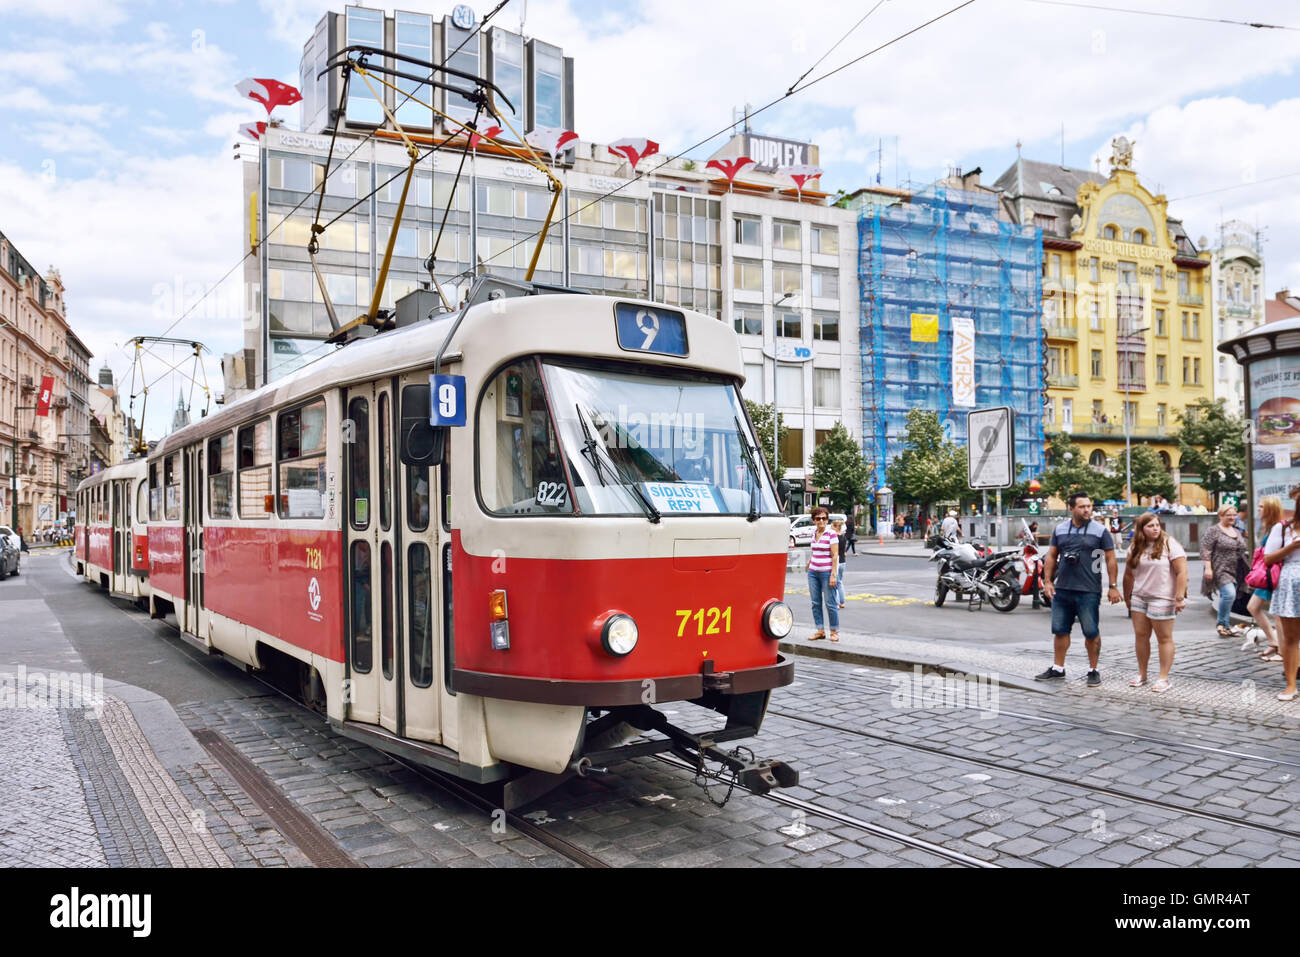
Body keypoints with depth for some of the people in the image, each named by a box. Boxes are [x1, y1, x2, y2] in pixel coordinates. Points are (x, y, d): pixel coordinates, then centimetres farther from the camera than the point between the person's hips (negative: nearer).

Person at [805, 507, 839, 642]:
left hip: (827, 572, -6)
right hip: (813, 572, 6)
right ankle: (820, 630, 15)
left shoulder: (832, 534, -8)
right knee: (815, 603, 7)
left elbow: (835, 555, -11)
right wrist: (809, 565, 21)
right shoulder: (814, 534, 10)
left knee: (830, 603, -2)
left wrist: (833, 575, -16)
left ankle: (834, 631, 10)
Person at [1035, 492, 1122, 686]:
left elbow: (1111, 559, -1)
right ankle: (1057, 668, 20)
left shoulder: (1100, 530, -1)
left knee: (1091, 632, 1)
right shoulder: (1060, 529, 8)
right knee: (1060, 630, 9)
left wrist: (1113, 586, -6)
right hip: (1062, 590, 4)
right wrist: (1047, 581, 5)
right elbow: (1051, 557, 13)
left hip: (1089, 591, -3)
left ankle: (1093, 670, 15)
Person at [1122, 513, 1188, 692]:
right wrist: (1127, 597, 15)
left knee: (1164, 638, 3)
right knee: (1140, 635, 8)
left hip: (1162, 599, -5)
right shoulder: (1136, 548, 7)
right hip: (1139, 597, 5)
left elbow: (1182, 572, -14)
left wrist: (1180, 598, -18)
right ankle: (1142, 674, 20)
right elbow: (1129, 574, 13)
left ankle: (1164, 678, 10)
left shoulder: (1169, 544, -10)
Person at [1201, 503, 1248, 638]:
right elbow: (1205, 549, -11)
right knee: (1229, 593, -22)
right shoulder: (1214, 531, -5)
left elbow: (1241, 550, 25)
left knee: (1227, 597, 8)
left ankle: (1226, 626, 16)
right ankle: (1222, 623, -9)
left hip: (1235, 571, 7)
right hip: (1221, 570, -7)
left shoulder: (1237, 532, 18)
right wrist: (1208, 567, -19)